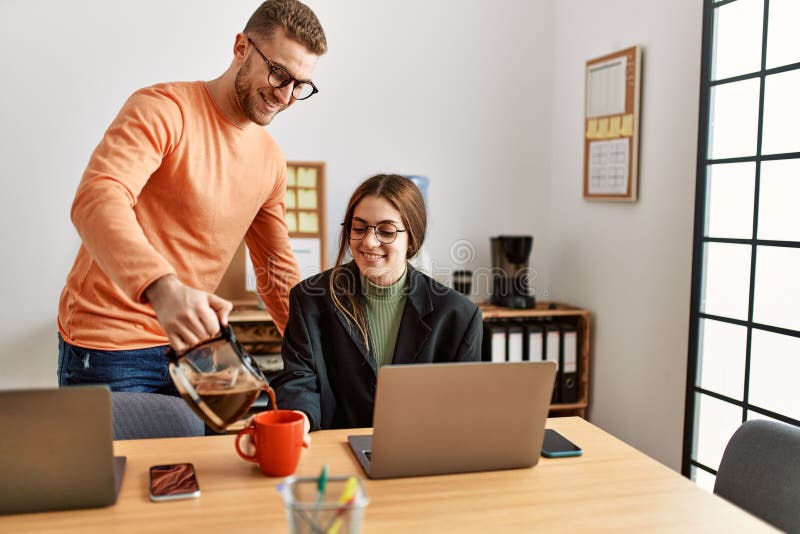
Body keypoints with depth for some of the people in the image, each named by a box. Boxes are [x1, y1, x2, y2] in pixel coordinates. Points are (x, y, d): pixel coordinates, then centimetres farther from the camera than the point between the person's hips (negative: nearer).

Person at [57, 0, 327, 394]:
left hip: (188, 340, 6)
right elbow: (97, 200, -30)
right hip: (108, 347, -6)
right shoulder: (162, 109, -13)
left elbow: (278, 273, 14)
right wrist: (162, 288, -47)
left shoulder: (271, 162, 7)